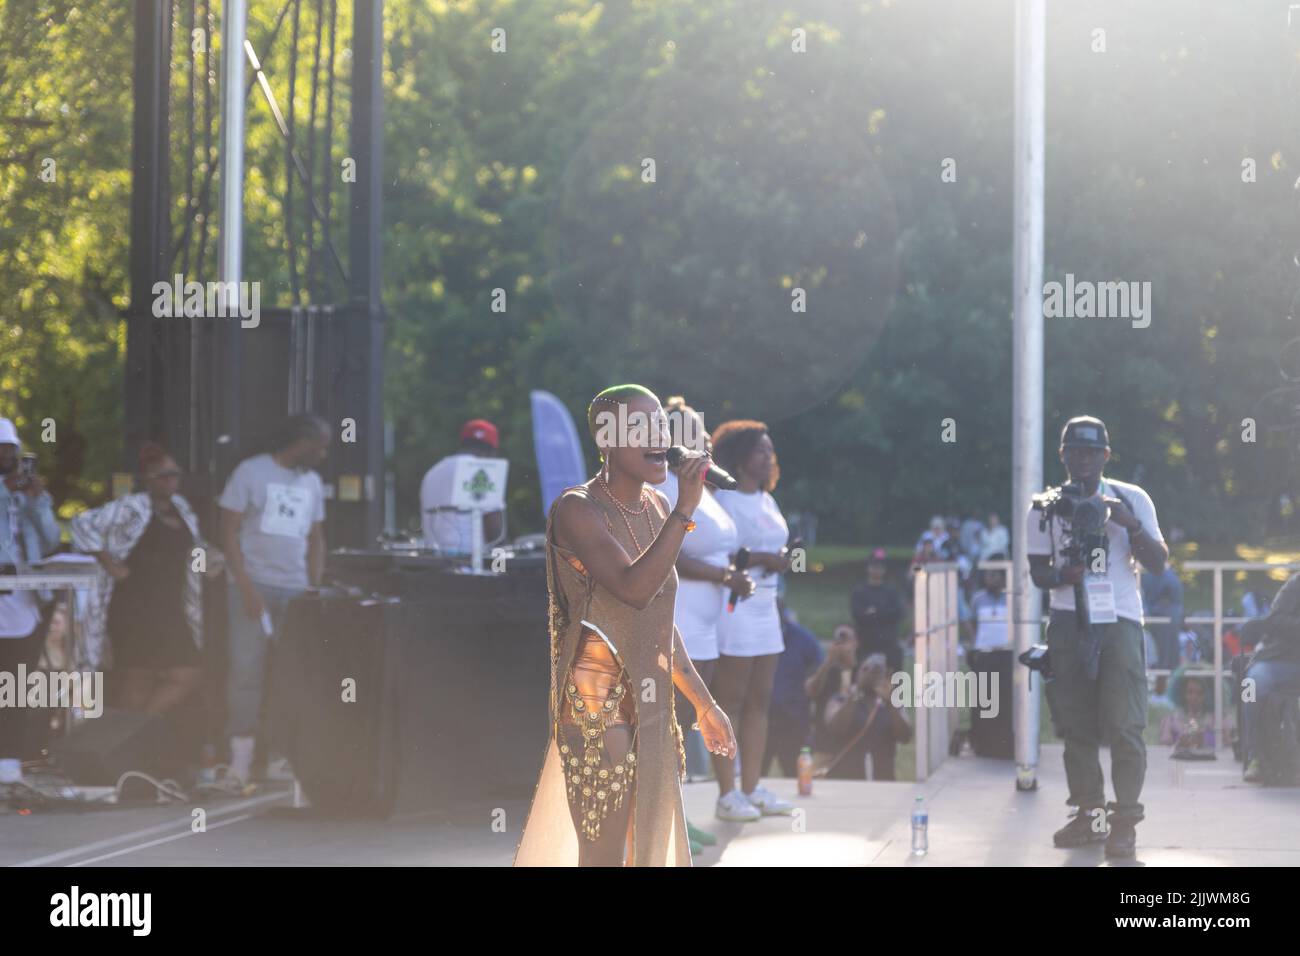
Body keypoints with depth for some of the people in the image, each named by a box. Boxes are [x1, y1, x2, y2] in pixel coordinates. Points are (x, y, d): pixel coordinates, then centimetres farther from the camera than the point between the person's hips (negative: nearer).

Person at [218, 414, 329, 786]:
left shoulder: (312, 483, 15)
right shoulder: (251, 472, -2)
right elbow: (229, 532, -4)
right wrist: (246, 587, -12)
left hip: (295, 589, 5)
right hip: (254, 585, -5)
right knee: (247, 669, -8)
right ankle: (241, 760, -7)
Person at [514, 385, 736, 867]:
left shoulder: (657, 508, 10)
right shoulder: (577, 509, -13)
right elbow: (634, 588, -28)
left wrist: (703, 703, 21)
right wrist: (685, 510, -30)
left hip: (651, 713, 8)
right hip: (599, 713, -8)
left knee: (655, 848, 12)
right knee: (604, 855, -7)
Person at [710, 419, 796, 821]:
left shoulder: (766, 500, 17)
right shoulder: (723, 499, -10)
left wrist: (782, 560, 4)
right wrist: (761, 560, -21)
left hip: (765, 605, 9)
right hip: (732, 607, -9)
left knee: (759, 701, 9)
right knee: (728, 701, -6)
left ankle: (752, 788, 14)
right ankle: (727, 794, -4)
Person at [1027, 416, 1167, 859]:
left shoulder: (1132, 500, 3)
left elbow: (1157, 564, 1)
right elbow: (1037, 570, 11)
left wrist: (1131, 525, -16)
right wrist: (1060, 576, -12)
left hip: (1119, 622, -3)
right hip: (1068, 622, 3)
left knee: (1124, 725, -10)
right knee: (1075, 725, 2)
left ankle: (1125, 821, -6)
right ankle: (1089, 815, 12)